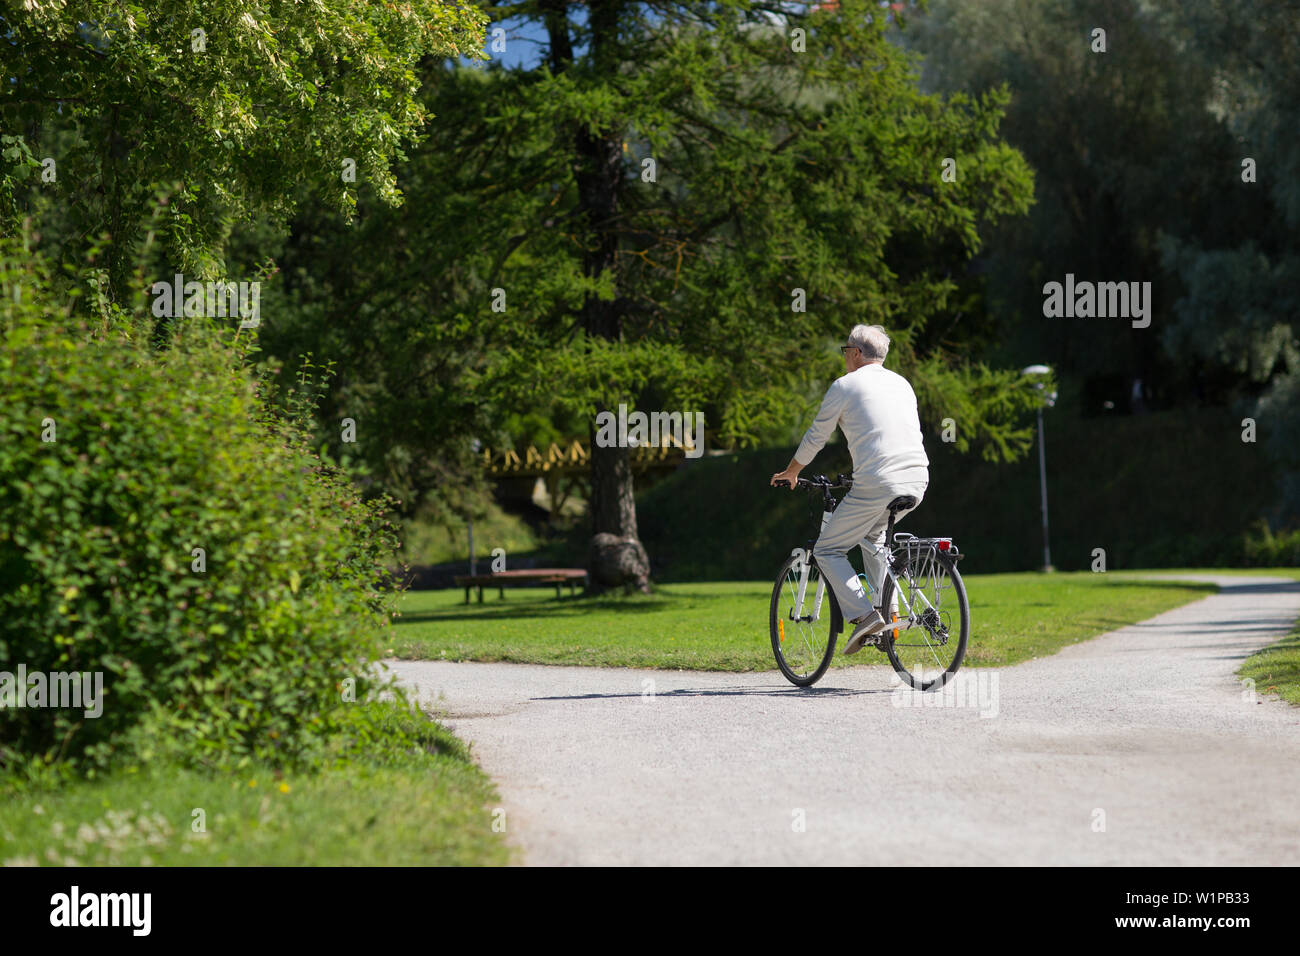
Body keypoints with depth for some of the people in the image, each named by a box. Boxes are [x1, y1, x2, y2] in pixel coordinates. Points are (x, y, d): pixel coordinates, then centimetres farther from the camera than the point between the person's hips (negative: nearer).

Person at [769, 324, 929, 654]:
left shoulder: (845, 386, 2)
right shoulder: (902, 384, 22)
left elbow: (815, 437, 9)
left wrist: (790, 473, 26)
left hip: (876, 487, -7)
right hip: (918, 482, 7)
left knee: (827, 551, 7)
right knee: (874, 533, 34)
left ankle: (864, 615, -11)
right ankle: (885, 611, 25)